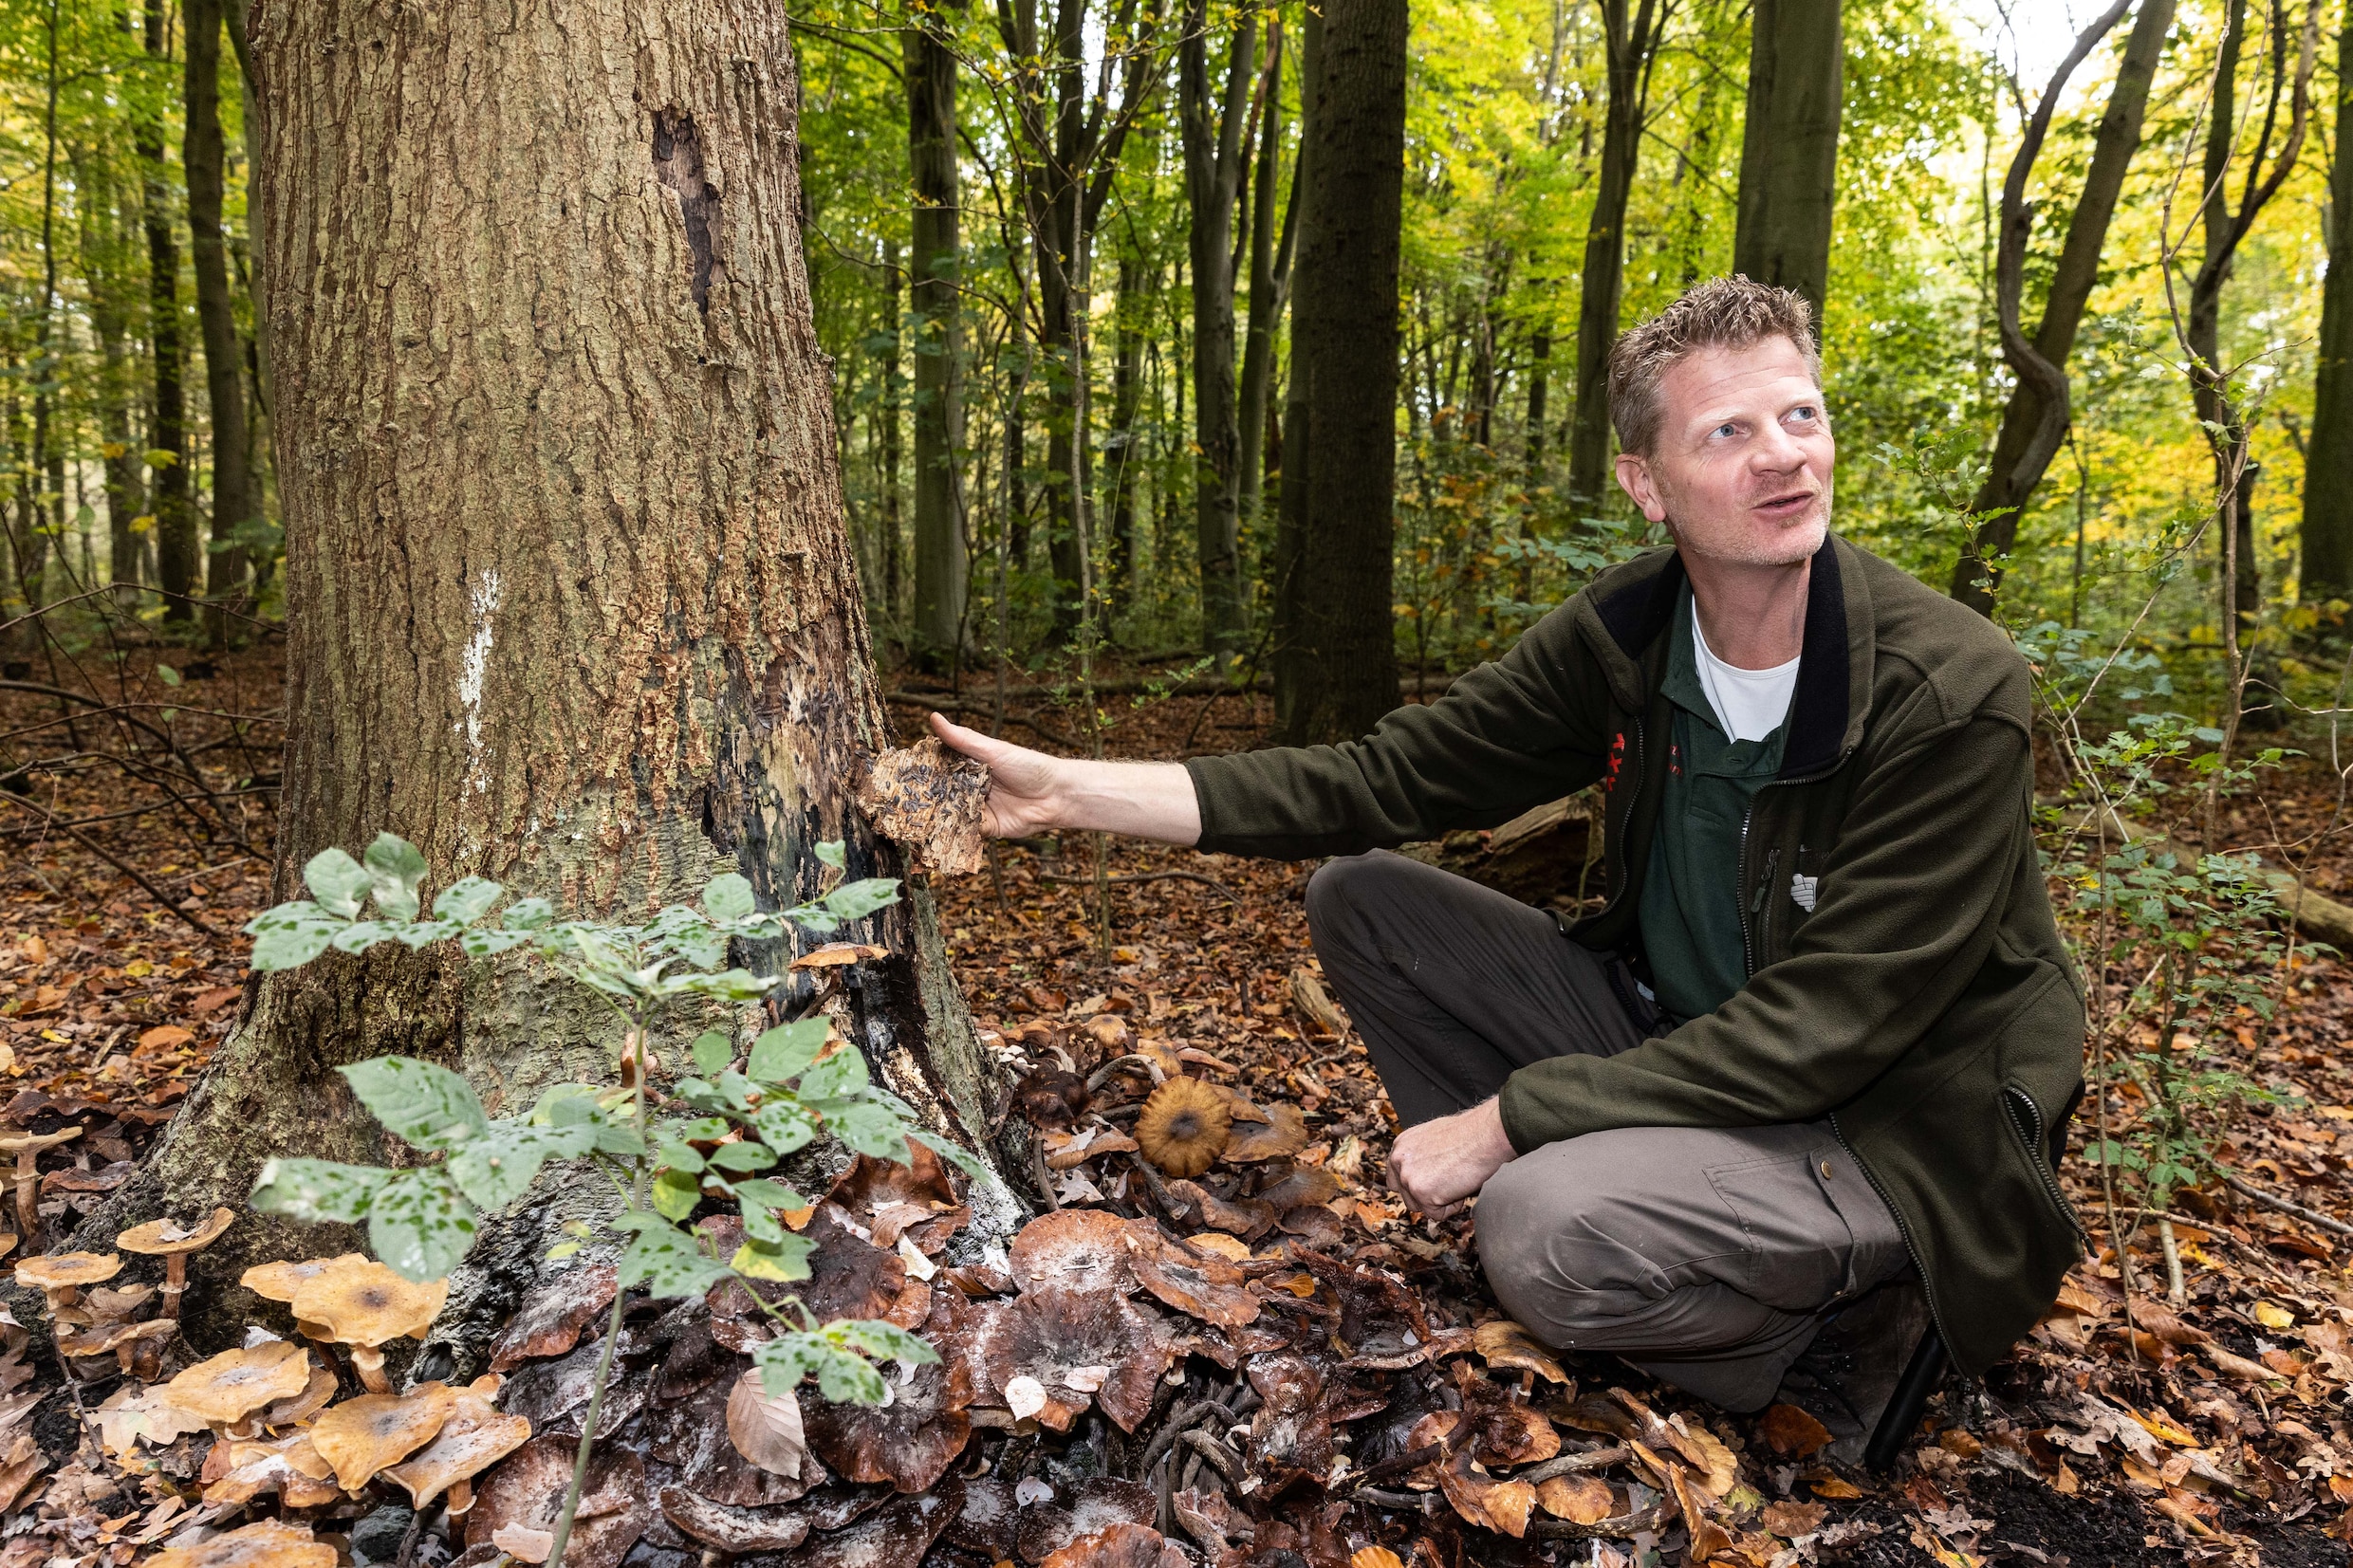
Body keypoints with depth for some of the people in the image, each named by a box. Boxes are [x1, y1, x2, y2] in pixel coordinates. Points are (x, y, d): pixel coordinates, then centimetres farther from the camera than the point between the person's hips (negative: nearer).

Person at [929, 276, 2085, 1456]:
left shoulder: (1953, 700, -24)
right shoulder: (1622, 636, -7)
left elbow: (1816, 1032, -25)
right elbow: (1388, 779, -8)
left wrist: (1504, 1119, -26)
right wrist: (1073, 790, -14)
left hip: (1895, 1127, -6)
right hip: (1672, 1035, 6)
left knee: (1549, 1229, -34)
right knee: (1359, 898, -3)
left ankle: (1823, 1336, -3)